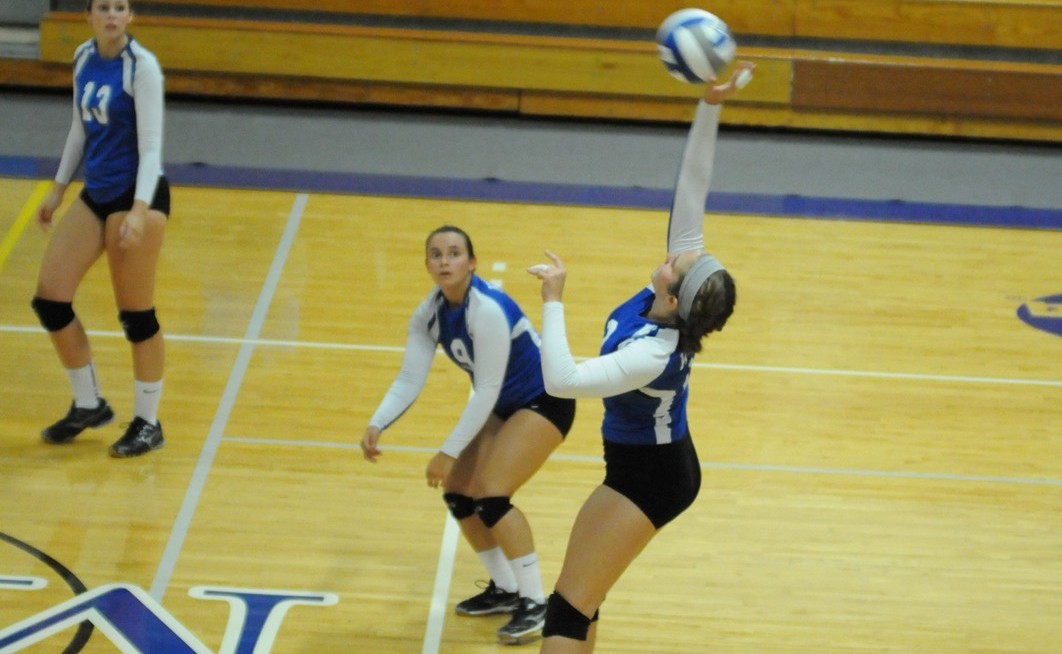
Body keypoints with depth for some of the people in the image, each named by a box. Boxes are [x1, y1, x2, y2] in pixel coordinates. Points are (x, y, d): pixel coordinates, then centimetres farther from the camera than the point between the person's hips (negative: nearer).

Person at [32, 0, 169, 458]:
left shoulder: (141, 65, -15)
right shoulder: (83, 57, 6)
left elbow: (151, 143, -17)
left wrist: (140, 209, -27)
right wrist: (58, 188, 20)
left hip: (137, 194, -7)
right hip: (95, 193, 7)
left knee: (135, 313, -1)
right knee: (49, 298, 4)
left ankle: (148, 423, 14)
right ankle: (88, 405, 21)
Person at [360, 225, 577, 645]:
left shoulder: (488, 311, -31)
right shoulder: (429, 313, -6)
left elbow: (486, 392, -29)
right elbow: (409, 381, -7)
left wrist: (449, 453, -29)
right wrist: (376, 425, -24)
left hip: (544, 402, -9)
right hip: (503, 406, 9)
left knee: (491, 495, -20)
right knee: (457, 491, 5)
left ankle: (536, 603, -11)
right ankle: (505, 589, 21)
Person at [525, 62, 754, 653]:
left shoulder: (653, 354, -33)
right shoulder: (679, 297, -13)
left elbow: (562, 380, -41)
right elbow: (690, 193, -14)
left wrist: (553, 301, -35)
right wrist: (709, 108, -20)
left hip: (648, 479, -9)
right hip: (658, 465, 9)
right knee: (581, 603, 17)